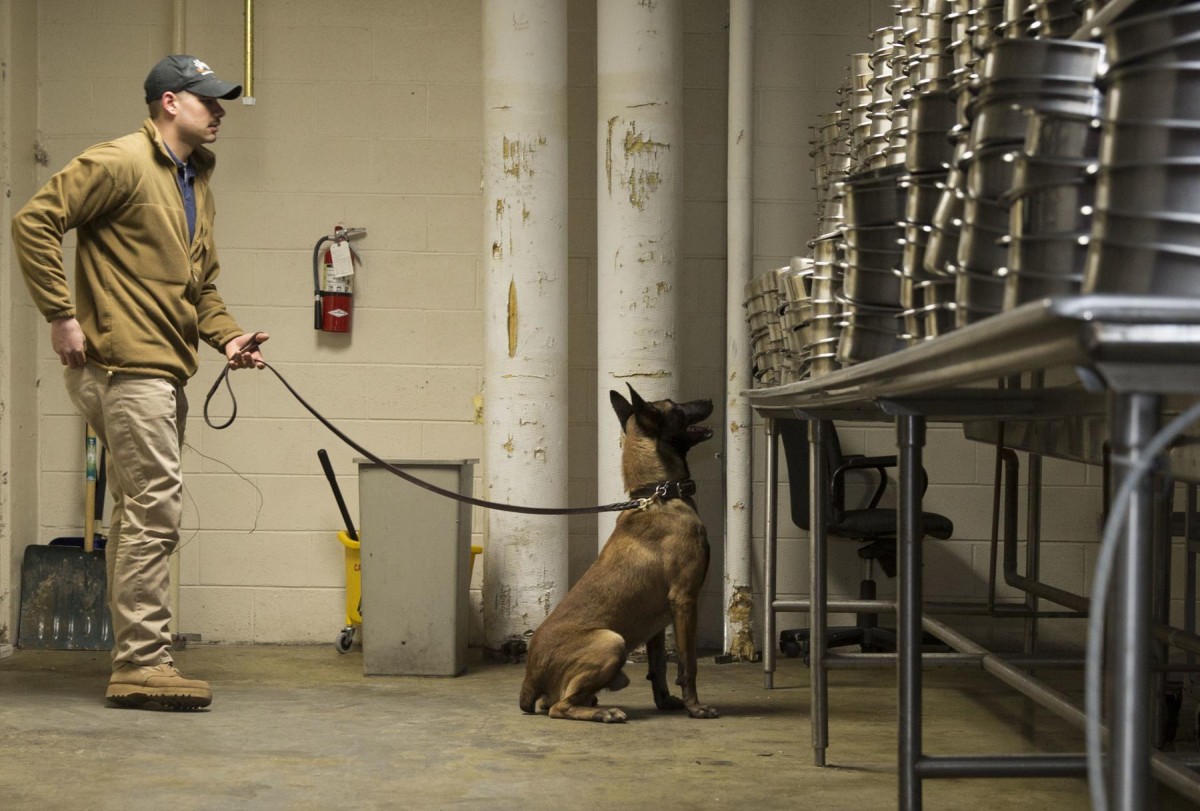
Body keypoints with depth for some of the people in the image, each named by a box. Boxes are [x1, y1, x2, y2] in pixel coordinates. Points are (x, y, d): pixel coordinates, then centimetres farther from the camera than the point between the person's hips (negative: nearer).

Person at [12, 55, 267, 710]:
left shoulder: (197, 185, 21)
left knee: (141, 514, 13)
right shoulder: (120, 163, -8)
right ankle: (142, 663, -6)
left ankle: (136, 658, 20)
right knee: (154, 509, -11)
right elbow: (33, 221, -15)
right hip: (126, 364, -10)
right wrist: (61, 315, -17)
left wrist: (227, 336, 8)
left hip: (163, 371, 10)